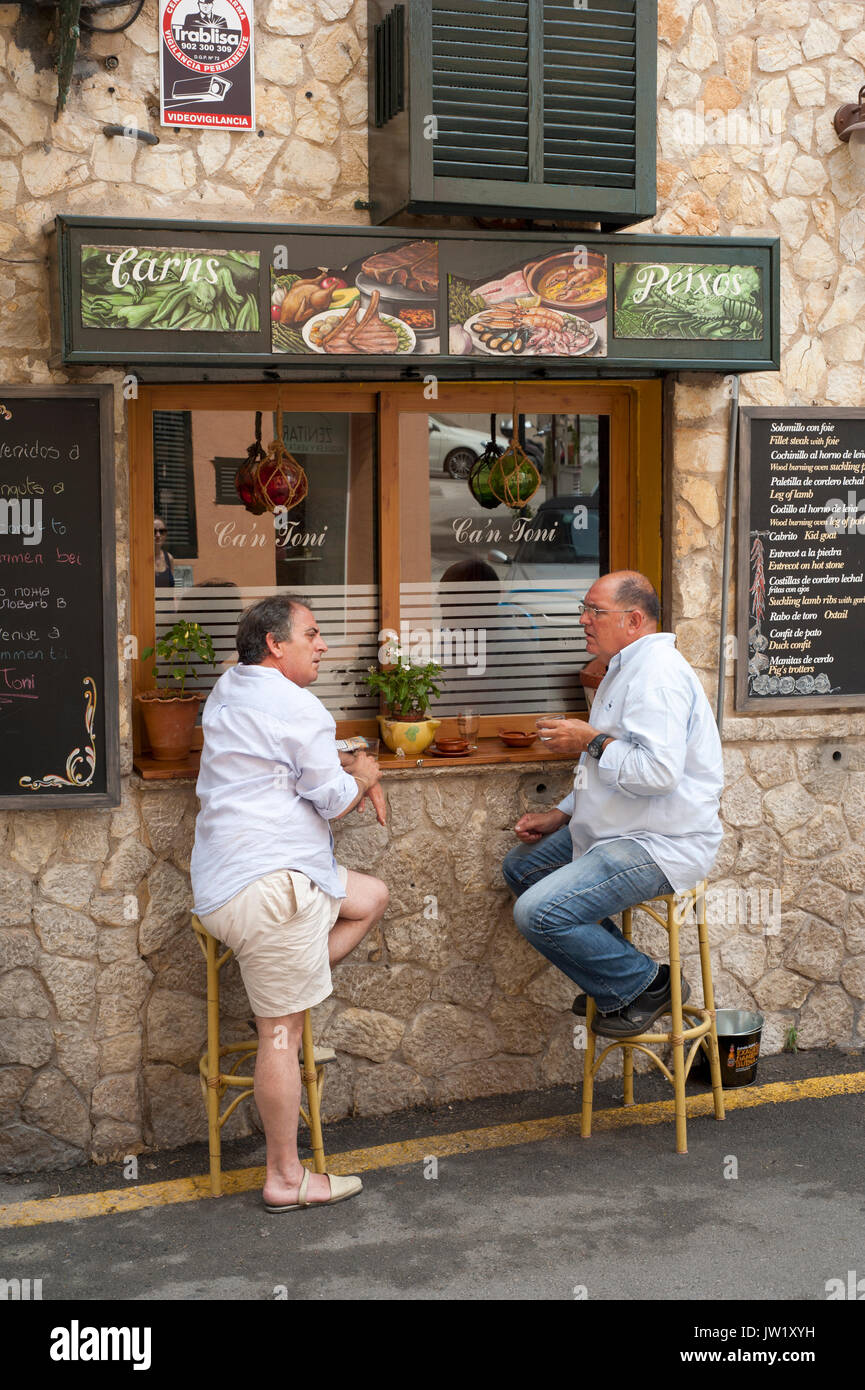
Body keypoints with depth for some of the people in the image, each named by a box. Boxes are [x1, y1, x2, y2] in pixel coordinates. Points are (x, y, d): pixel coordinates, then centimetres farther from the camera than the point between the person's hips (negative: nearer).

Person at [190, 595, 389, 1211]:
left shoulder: (230, 691, 16)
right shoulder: (293, 706, -14)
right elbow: (335, 800, -9)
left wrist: (350, 767, 13)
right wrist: (362, 775, 12)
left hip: (228, 876, 10)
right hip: (266, 886, -10)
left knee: (372, 897, 22)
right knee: (282, 1033, -5)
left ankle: (285, 997, 14)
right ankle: (286, 1179, 2)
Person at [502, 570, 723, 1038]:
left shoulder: (657, 673, -19)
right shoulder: (627, 669, 17)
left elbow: (659, 771, -31)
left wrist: (592, 741, -16)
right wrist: (560, 816, 17)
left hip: (662, 843, -11)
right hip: (619, 832, 11)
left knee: (539, 912, -22)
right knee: (520, 867, 18)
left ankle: (645, 984, -2)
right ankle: (615, 974, 17)